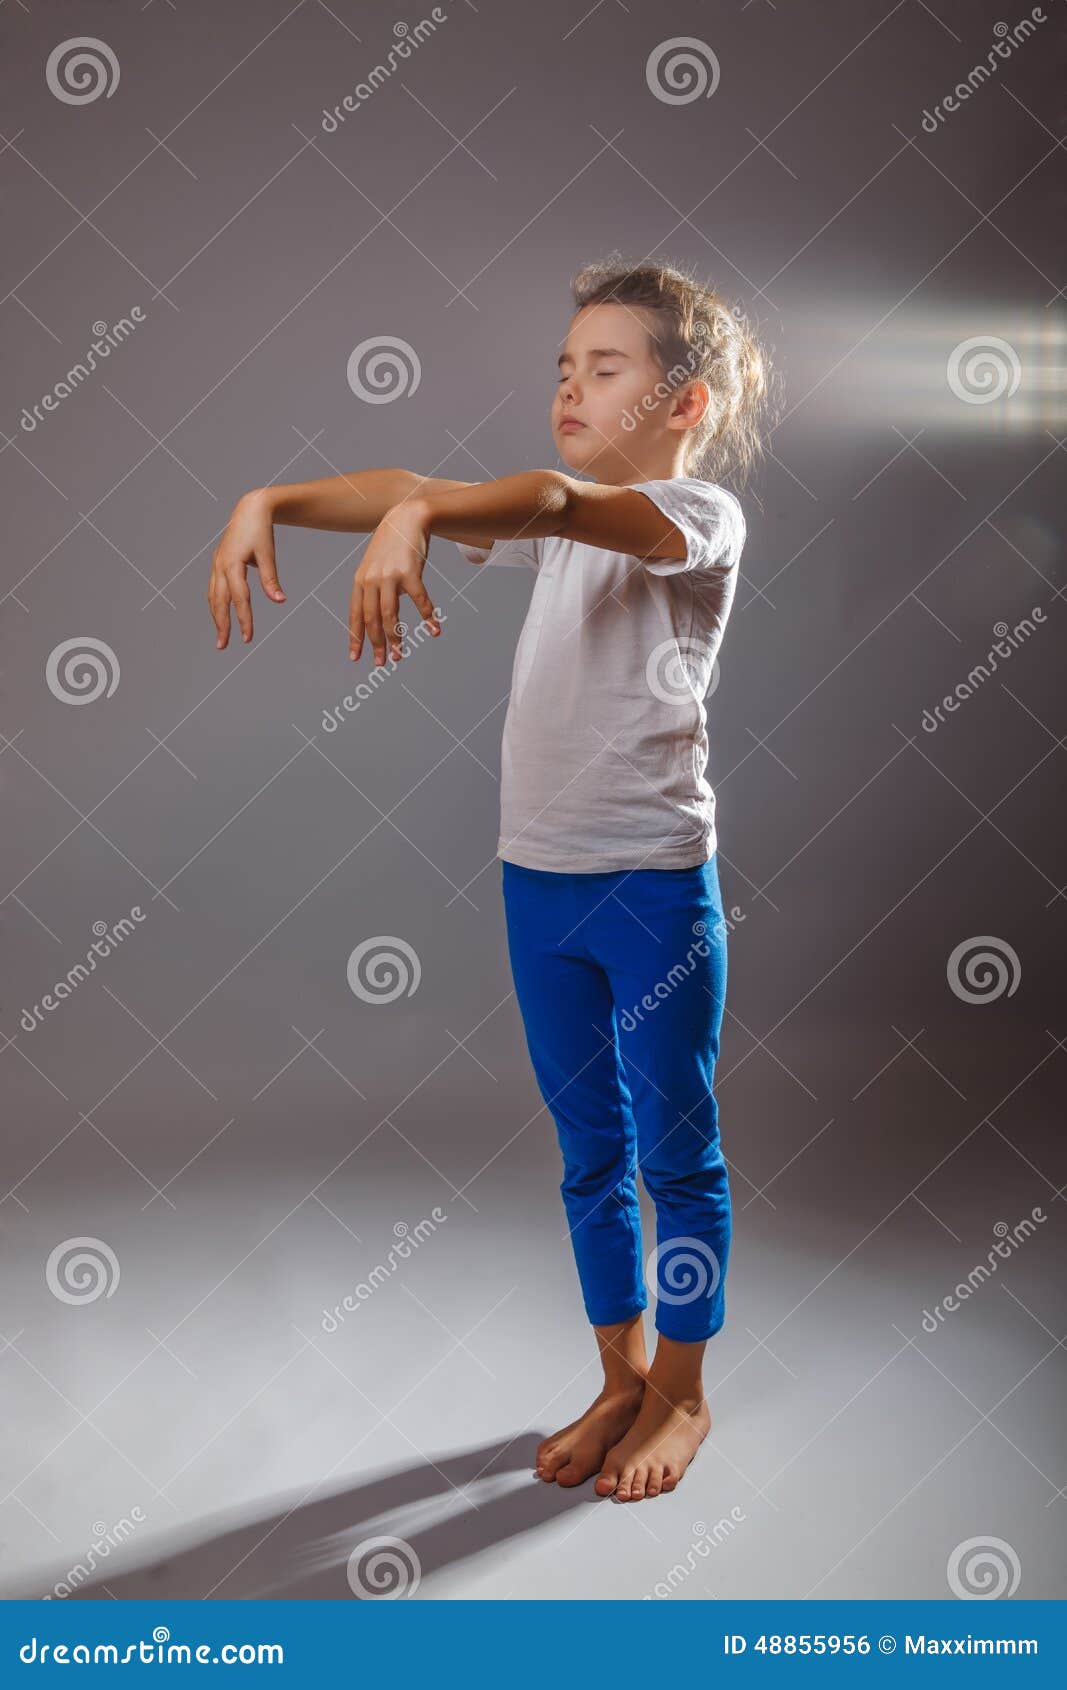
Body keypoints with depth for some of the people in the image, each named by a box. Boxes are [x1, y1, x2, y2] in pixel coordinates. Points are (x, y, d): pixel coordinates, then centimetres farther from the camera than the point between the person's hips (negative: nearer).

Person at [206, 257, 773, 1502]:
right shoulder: (560, 518, 12)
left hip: (654, 883, -6)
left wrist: (415, 520, -47)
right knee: (588, 1152, 16)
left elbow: (556, 501, -30)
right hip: (537, 875, 6)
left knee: (674, 1149, 9)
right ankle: (621, 1377, 32)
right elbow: (413, 490, 0)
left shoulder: (701, 516, -10)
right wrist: (271, 502, -16)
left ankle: (681, 1394, 26)